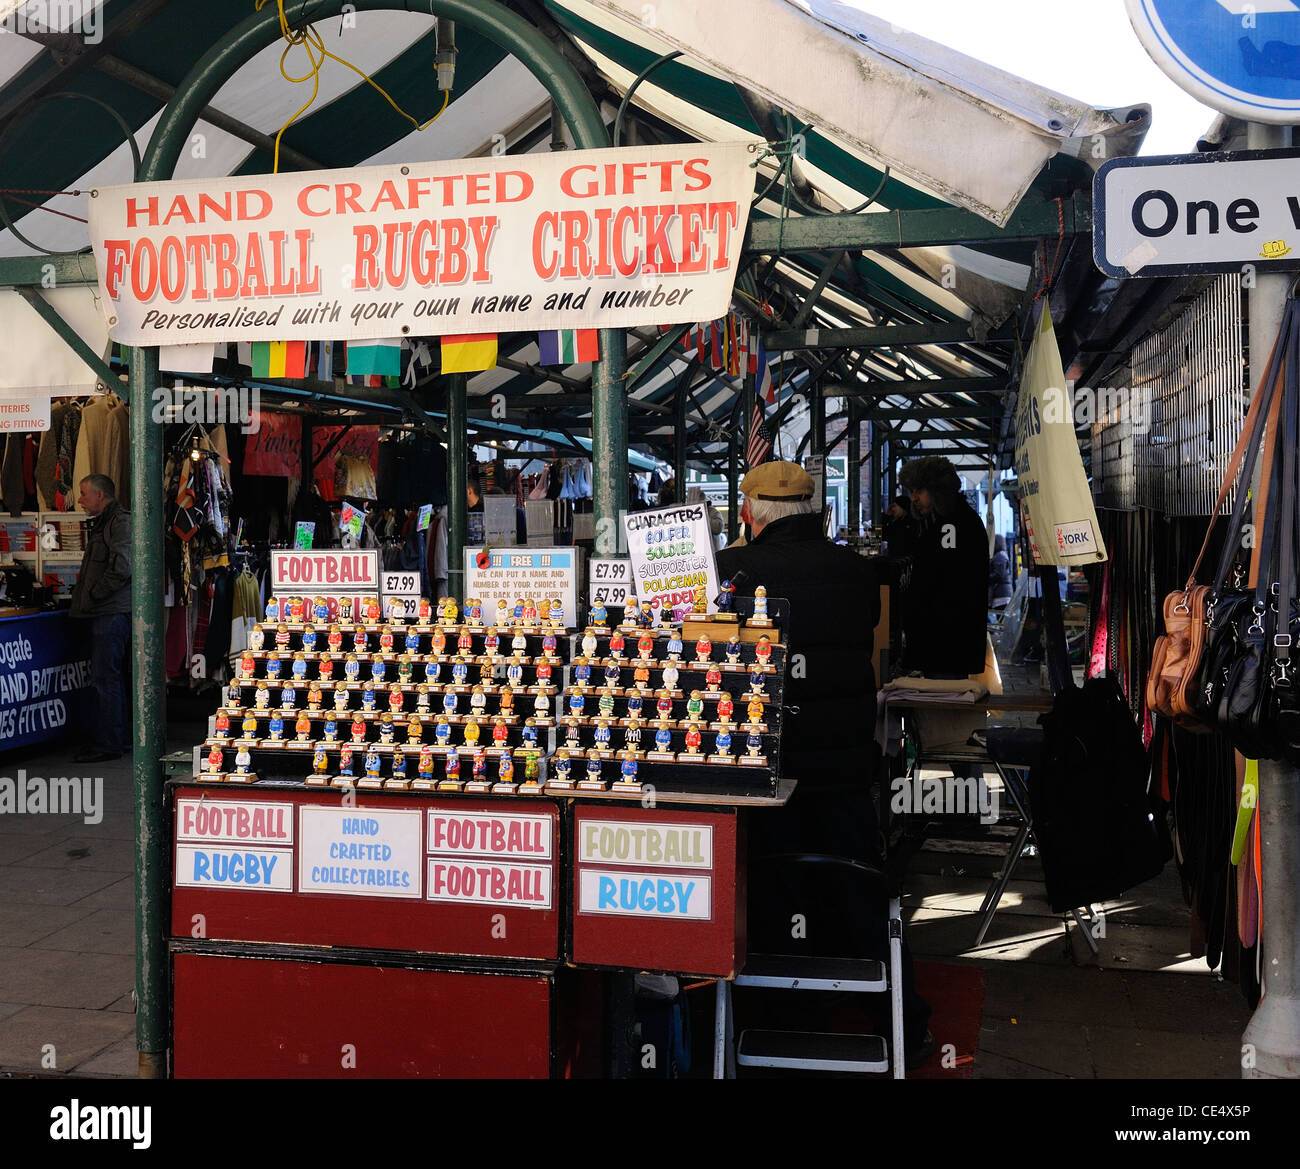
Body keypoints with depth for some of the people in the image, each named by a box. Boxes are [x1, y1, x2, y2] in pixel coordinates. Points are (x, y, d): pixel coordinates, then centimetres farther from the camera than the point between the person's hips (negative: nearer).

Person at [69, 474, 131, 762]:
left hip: (113, 611, -11)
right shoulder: (102, 524, 21)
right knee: (108, 677, 15)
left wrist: (94, 594, -14)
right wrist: (83, 584, 13)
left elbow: (121, 568, -22)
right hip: (104, 612, 11)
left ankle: (107, 744, -5)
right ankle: (121, 736, 22)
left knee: (104, 679, -9)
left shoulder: (121, 522, -12)